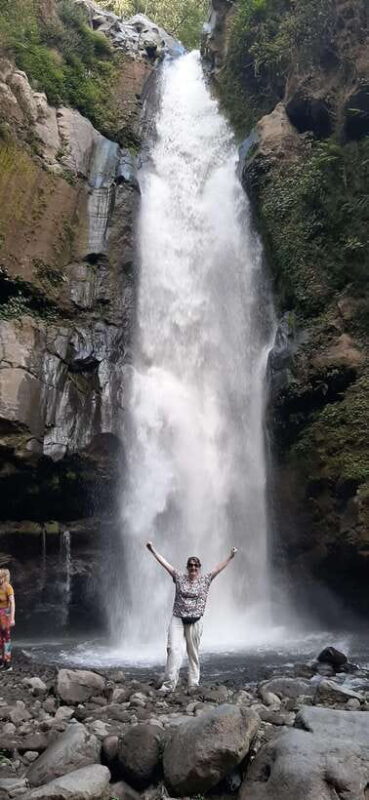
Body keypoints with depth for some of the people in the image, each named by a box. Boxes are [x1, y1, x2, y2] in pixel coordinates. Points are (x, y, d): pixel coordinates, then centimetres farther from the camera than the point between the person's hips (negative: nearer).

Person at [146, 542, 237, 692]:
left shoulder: (205, 580, 6)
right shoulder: (179, 578, 6)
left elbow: (219, 568, 0)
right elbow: (165, 563, 3)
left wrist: (230, 557, -9)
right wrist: (153, 551, -1)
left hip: (195, 622, 0)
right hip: (177, 620, 0)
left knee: (194, 653, 7)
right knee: (174, 649, -13)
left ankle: (193, 683, 17)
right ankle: (169, 684, -11)